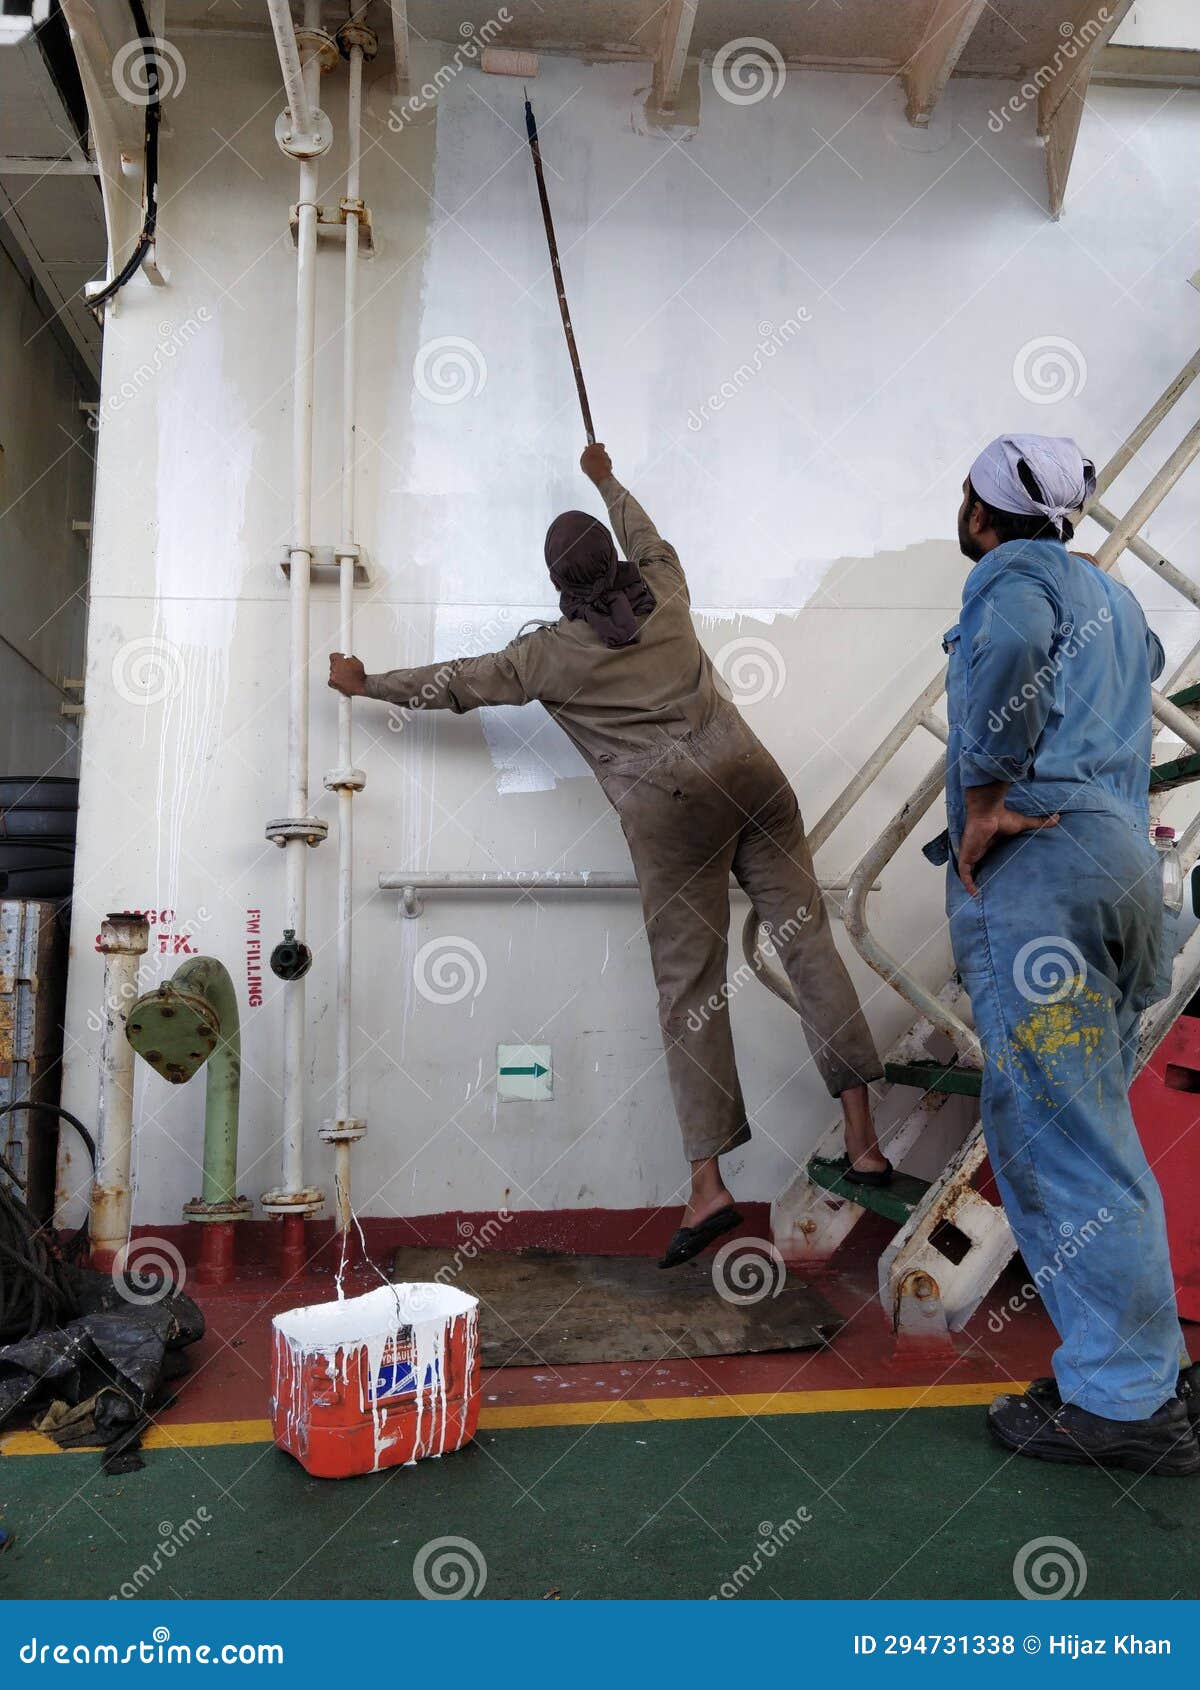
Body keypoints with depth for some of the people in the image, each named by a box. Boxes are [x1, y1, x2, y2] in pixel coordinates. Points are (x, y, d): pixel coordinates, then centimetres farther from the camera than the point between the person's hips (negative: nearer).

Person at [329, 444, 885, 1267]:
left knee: (689, 989, -1)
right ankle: (863, 1141, 6)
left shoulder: (552, 652, 4)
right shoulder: (666, 593, 13)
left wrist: (366, 684, 32)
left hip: (672, 811, -4)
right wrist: (608, 481, 55)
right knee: (807, 937, 5)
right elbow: (646, 539, 37)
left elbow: (458, 682, 16)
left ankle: (709, 1184, -3)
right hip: (751, 778, 4)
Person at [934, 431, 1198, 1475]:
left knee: (1054, 1130, -6)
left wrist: (983, 798, -17)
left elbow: (1007, 648, -23)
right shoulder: (1114, 598, 26)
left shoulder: (1014, 569, 1)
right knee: (1089, 1126, 15)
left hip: (1038, 857, -9)